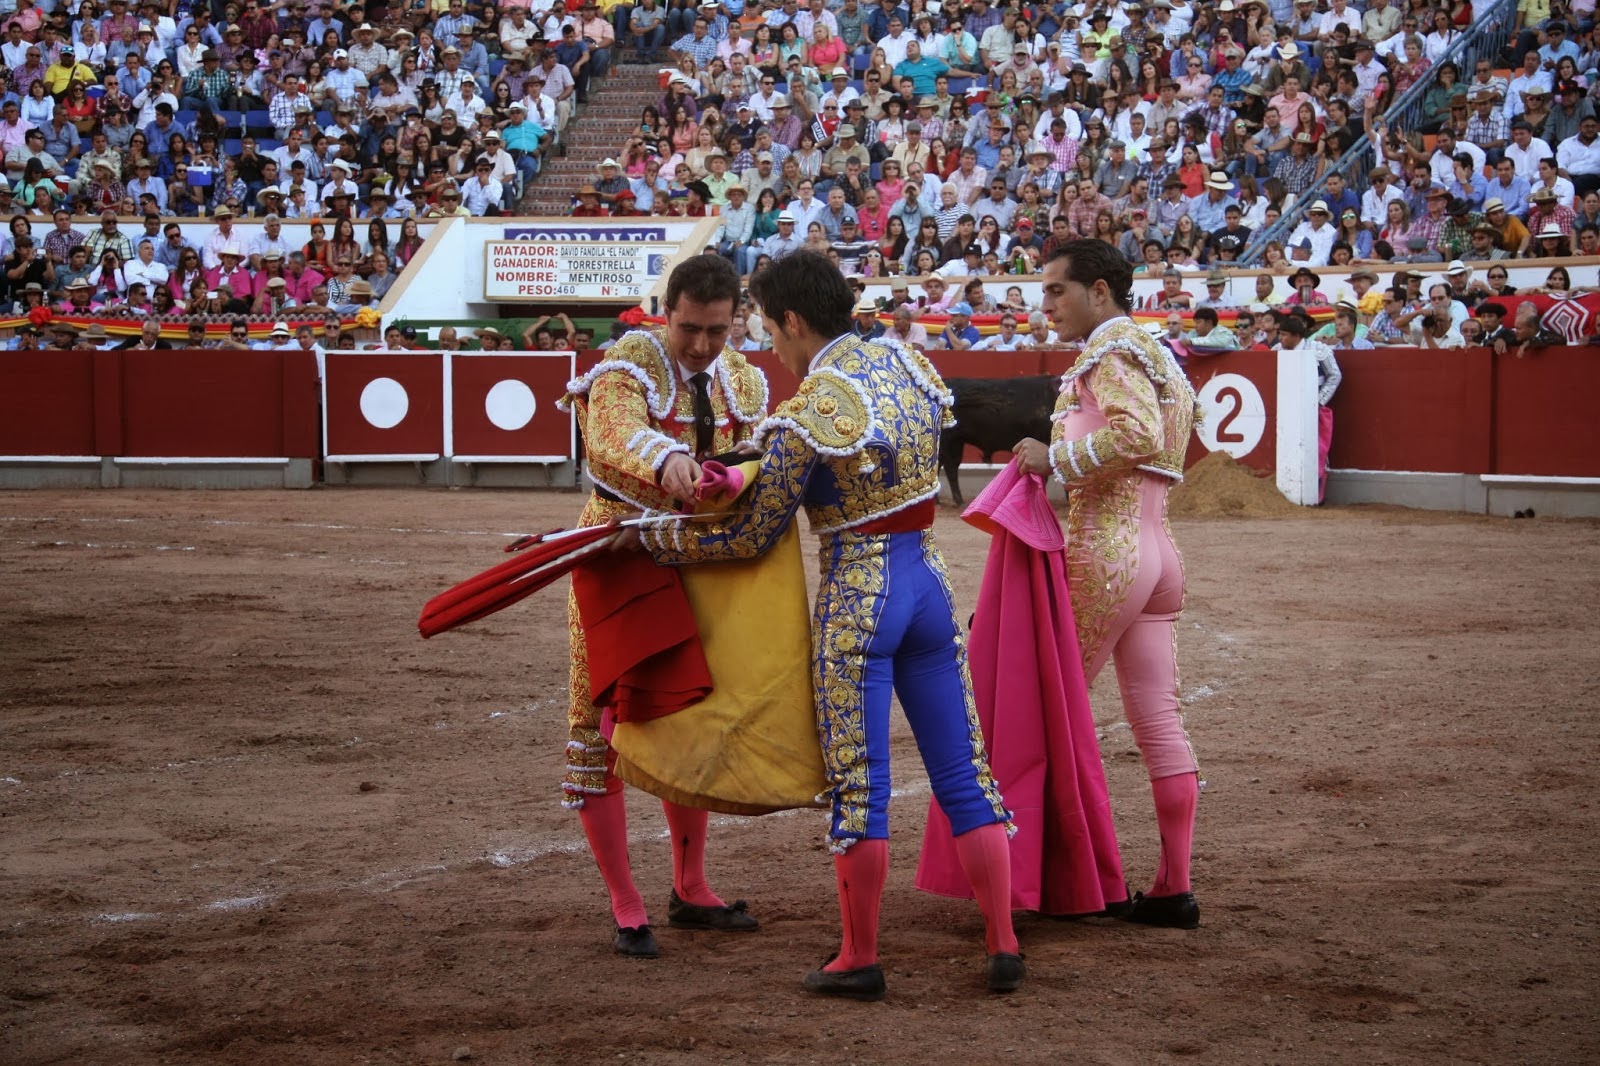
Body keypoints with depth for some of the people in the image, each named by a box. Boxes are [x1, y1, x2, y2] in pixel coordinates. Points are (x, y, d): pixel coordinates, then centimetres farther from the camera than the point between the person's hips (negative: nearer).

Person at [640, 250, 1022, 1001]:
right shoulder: (907, 363, 4)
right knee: (964, 774, 10)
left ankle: (859, 960, 11)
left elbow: (752, 537, -6)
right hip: (929, 582, 6)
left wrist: (657, 542, 9)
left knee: (858, 785, 3)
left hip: (856, 598, -6)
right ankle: (1003, 947, 12)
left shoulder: (808, 417, -15)